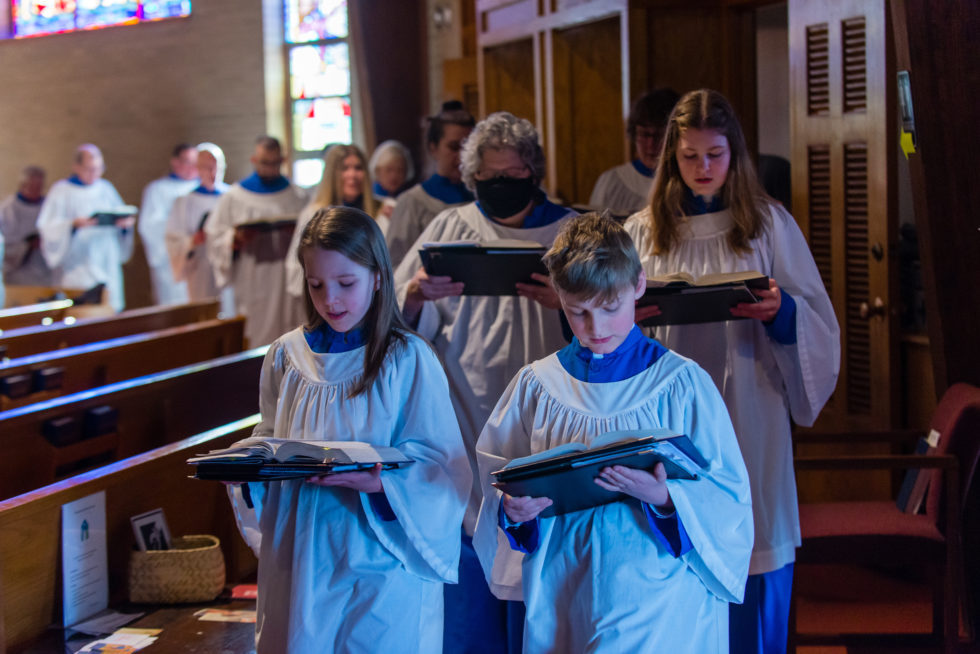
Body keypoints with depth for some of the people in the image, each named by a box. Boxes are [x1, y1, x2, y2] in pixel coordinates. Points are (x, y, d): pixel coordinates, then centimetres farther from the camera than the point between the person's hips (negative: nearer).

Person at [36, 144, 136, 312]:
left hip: (106, 265, 5)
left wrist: (125, 223, -6)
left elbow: (121, 217, 17)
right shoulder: (61, 191, -1)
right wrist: (74, 224, -25)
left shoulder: (106, 188, 13)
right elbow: (47, 228, -8)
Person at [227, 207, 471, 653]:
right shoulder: (286, 356, 5)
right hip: (298, 561, 4)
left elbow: (437, 468, -11)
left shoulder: (408, 360, -7)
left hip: (378, 562, -3)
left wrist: (372, 480, -28)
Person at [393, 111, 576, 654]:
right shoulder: (448, 229, 9)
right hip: (466, 440, 1)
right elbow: (402, 325, 3)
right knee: (467, 610, 3)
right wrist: (416, 296, -20)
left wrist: (566, 303, -22)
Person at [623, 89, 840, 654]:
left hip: (749, 420, -1)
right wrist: (630, 316, -14)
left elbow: (818, 323, 3)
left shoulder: (770, 223, 5)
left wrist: (779, 310, -17)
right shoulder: (643, 232, 8)